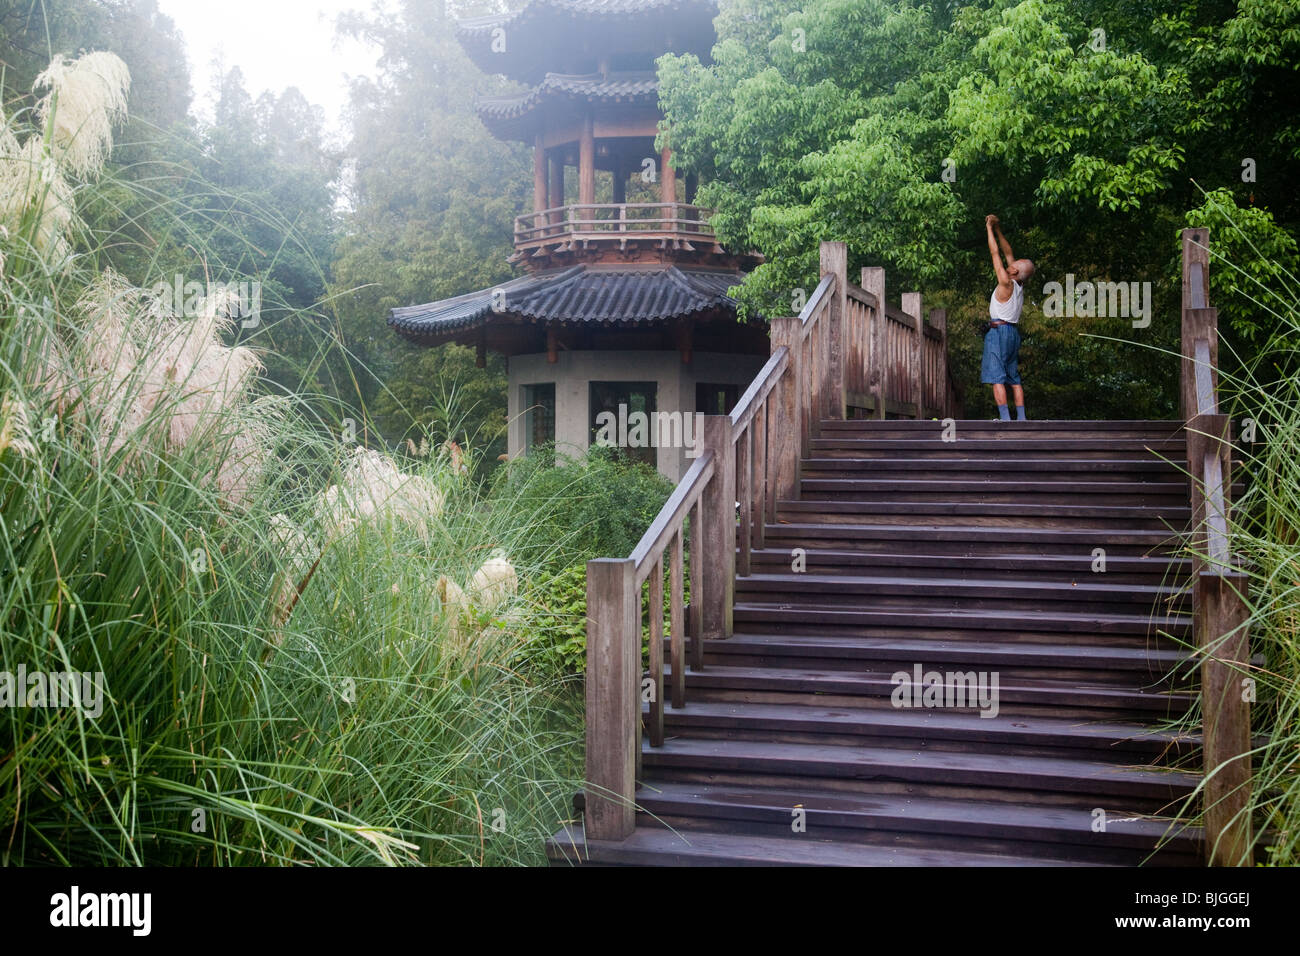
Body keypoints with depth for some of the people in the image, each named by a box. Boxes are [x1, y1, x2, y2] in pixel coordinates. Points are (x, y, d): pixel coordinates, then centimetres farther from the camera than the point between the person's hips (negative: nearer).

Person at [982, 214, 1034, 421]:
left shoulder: (1007, 283, -13)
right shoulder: (1019, 286, 8)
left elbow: (995, 253, -8)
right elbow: (1008, 253, 16)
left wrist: (990, 229, 1)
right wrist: (998, 231, 19)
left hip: (999, 330, -9)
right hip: (1014, 332, 9)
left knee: (996, 377, -11)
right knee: (1014, 377, 10)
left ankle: (1005, 419, -18)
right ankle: (1021, 418, 7)